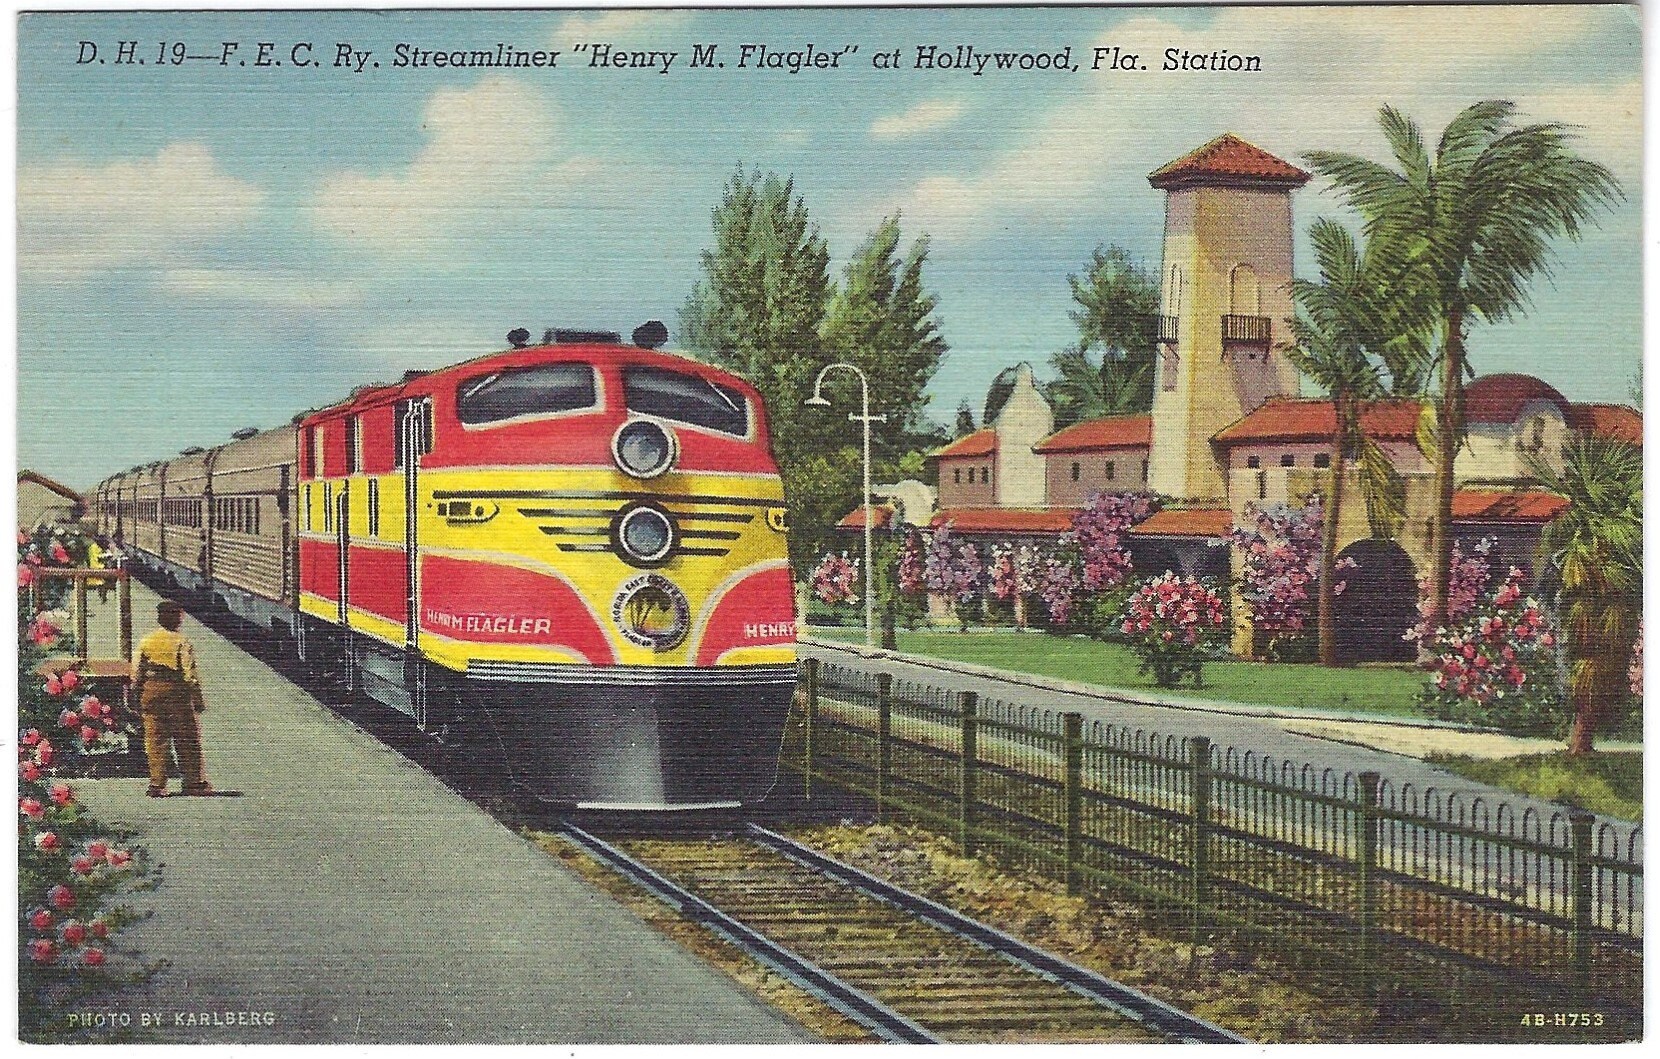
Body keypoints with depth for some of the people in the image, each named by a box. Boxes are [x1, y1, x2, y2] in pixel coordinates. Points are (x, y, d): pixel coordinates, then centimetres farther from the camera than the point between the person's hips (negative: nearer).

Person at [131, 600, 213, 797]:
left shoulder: (145, 642, 8)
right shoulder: (181, 643, -7)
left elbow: (136, 674, 10)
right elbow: (190, 674, -10)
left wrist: (137, 699, 16)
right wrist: (197, 699, -6)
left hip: (151, 692, 4)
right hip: (176, 692, -4)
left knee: (155, 740, 5)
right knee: (187, 740, 3)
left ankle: (157, 784, 2)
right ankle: (195, 782, 6)